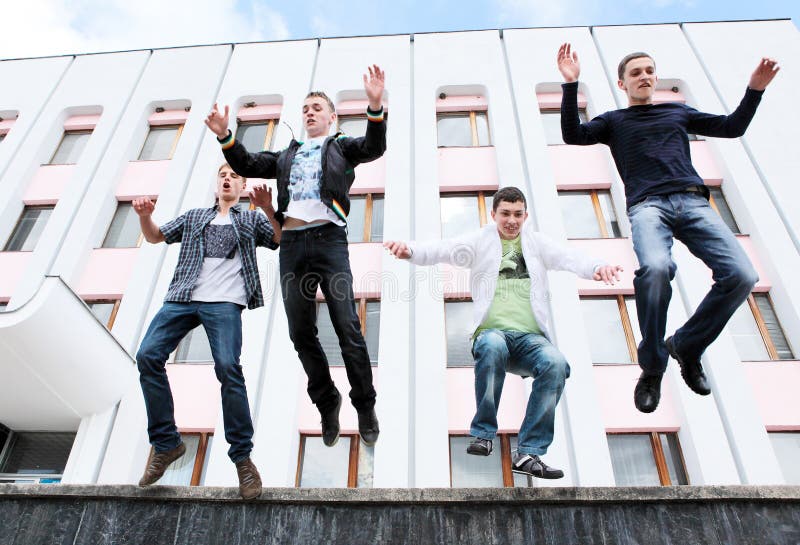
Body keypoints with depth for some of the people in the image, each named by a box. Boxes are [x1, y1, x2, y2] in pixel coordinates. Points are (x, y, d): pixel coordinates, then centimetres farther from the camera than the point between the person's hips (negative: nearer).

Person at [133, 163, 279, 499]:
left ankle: (242, 458, -13)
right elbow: (155, 237, 24)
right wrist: (144, 216, 3)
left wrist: (268, 207, -5)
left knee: (228, 368, -22)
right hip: (183, 298, 4)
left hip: (224, 302, -3)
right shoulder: (193, 217, 30)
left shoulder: (252, 220, 22)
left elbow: (282, 241, 8)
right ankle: (166, 444, -2)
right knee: (148, 356, -16)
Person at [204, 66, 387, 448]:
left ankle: (365, 406, 4)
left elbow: (374, 147, -4)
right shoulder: (287, 155, 27)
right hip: (292, 244, 4)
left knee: (347, 328, -9)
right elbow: (247, 165, 21)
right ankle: (326, 403, 19)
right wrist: (224, 136, 6)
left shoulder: (341, 147, 15)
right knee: (301, 333, 4)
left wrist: (375, 106, -20)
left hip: (328, 239, -4)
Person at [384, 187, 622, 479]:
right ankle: (483, 434, -18)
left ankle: (528, 454, -21)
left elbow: (567, 257, 3)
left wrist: (596, 267, -20)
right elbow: (443, 250, -2)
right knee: (492, 346, -37)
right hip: (492, 331, -2)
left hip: (531, 337, 2)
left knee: (556, 364, -29)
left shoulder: (536, 243, 20)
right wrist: (410, 250, -24)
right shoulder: (480, 241, 14)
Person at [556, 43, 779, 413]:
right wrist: (571, 84, -2)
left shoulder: (678, 111, 32)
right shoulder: (614, 121, 23)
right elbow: (572, 134, 6)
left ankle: (686, 346, 4)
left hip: (692, 201, 4)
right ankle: (652, 369, -16)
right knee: (655, 268, -36)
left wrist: (755, 88, 17)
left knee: (741, 275, -20)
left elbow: (733, 127, 30)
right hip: (647, 205, -3)